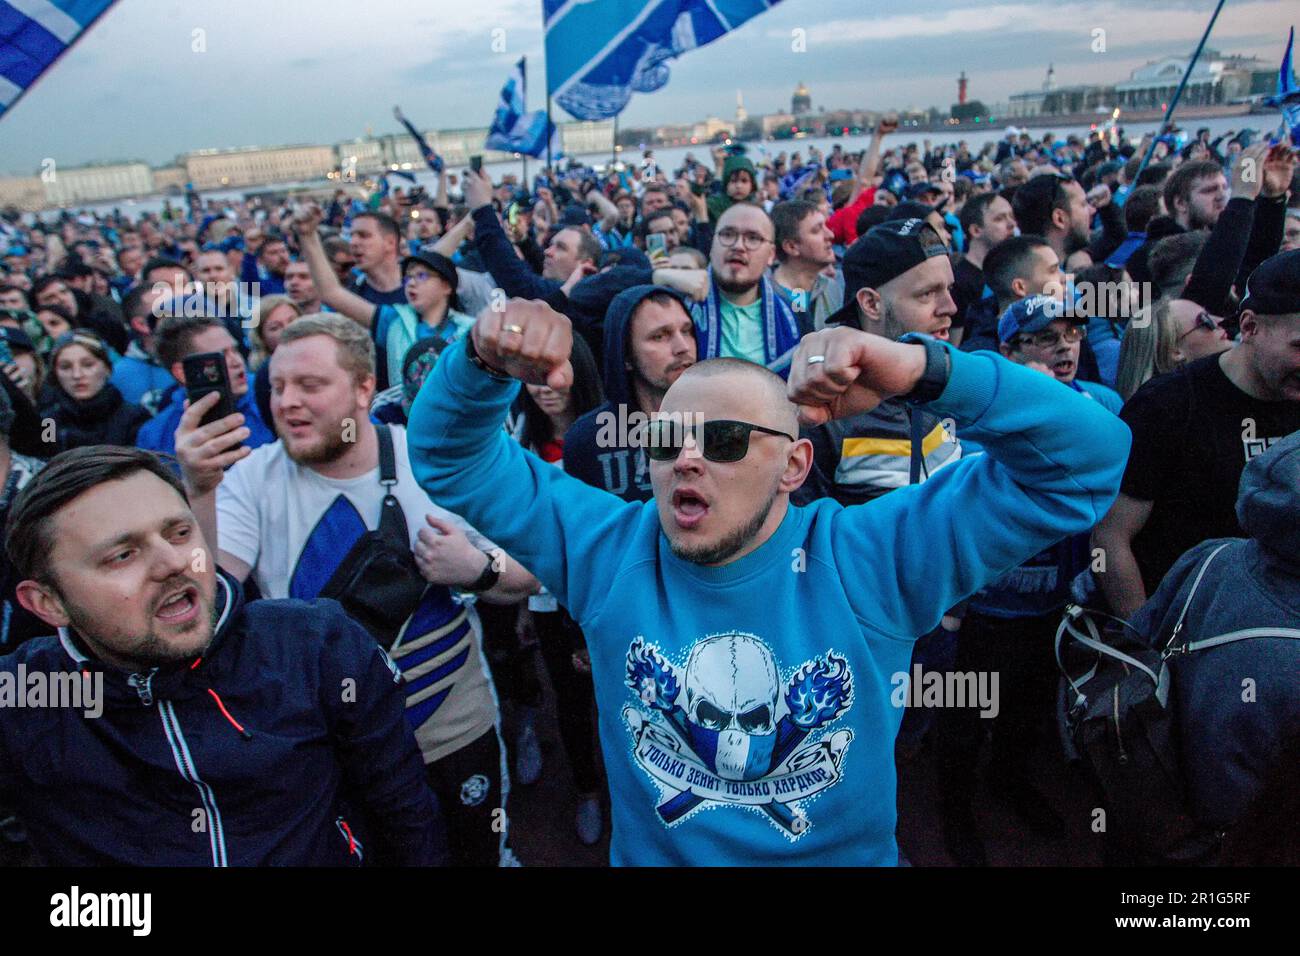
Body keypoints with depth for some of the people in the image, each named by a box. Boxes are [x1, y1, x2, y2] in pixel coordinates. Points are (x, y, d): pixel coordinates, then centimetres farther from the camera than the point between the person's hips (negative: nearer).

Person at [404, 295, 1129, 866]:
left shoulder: (875, 558, -17)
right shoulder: (606, 550, -11)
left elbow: (1084, 459, -20)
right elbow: (454, 456, -8)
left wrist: (923, 371, -35)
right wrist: (485, 362, -29)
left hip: (850, 853, -1)